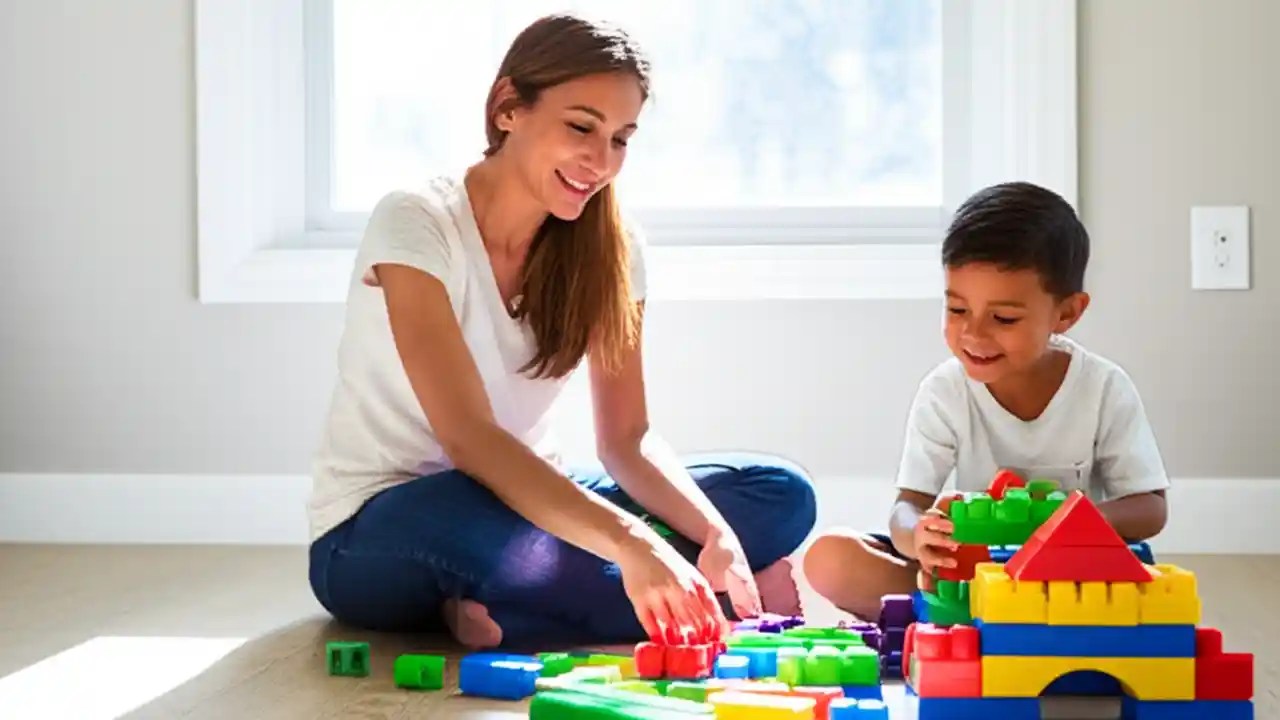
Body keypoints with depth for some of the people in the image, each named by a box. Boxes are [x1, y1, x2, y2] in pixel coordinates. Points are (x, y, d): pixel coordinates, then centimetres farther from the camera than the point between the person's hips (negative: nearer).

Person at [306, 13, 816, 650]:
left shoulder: (610, 249, -2)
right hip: (380, 536, -6)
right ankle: (710, 598, -19)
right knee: (483, 527, -42)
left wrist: (717, 535, -25)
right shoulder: (415, 225, -20)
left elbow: (627, 439, -4)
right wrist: (630, 542, -43)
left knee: (781, 494, -10)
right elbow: (469, 437, -31)